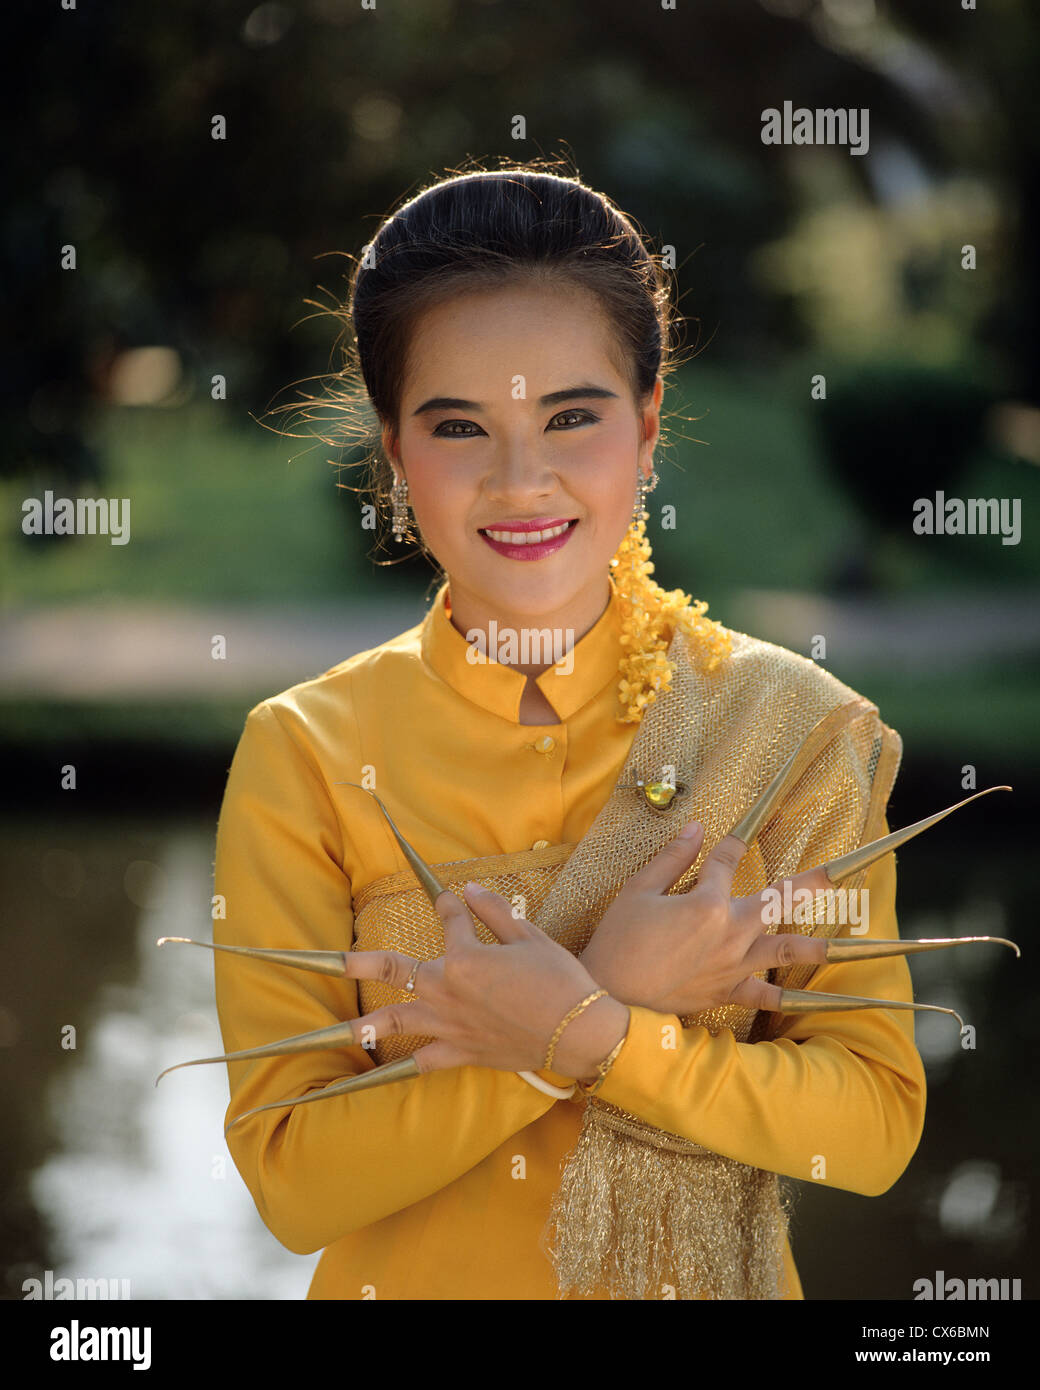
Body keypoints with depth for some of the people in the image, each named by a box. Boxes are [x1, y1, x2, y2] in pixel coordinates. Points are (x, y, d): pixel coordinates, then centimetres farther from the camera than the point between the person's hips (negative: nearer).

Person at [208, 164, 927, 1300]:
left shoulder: (796, 728, -12)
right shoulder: (304, 755, -14)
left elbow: (875, 1125, -13)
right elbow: (289, 1180, -17)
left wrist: (588, 1036, -28)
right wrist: (613, 999, -26)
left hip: (709, 1284, 1)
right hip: (410, 1286, 0)